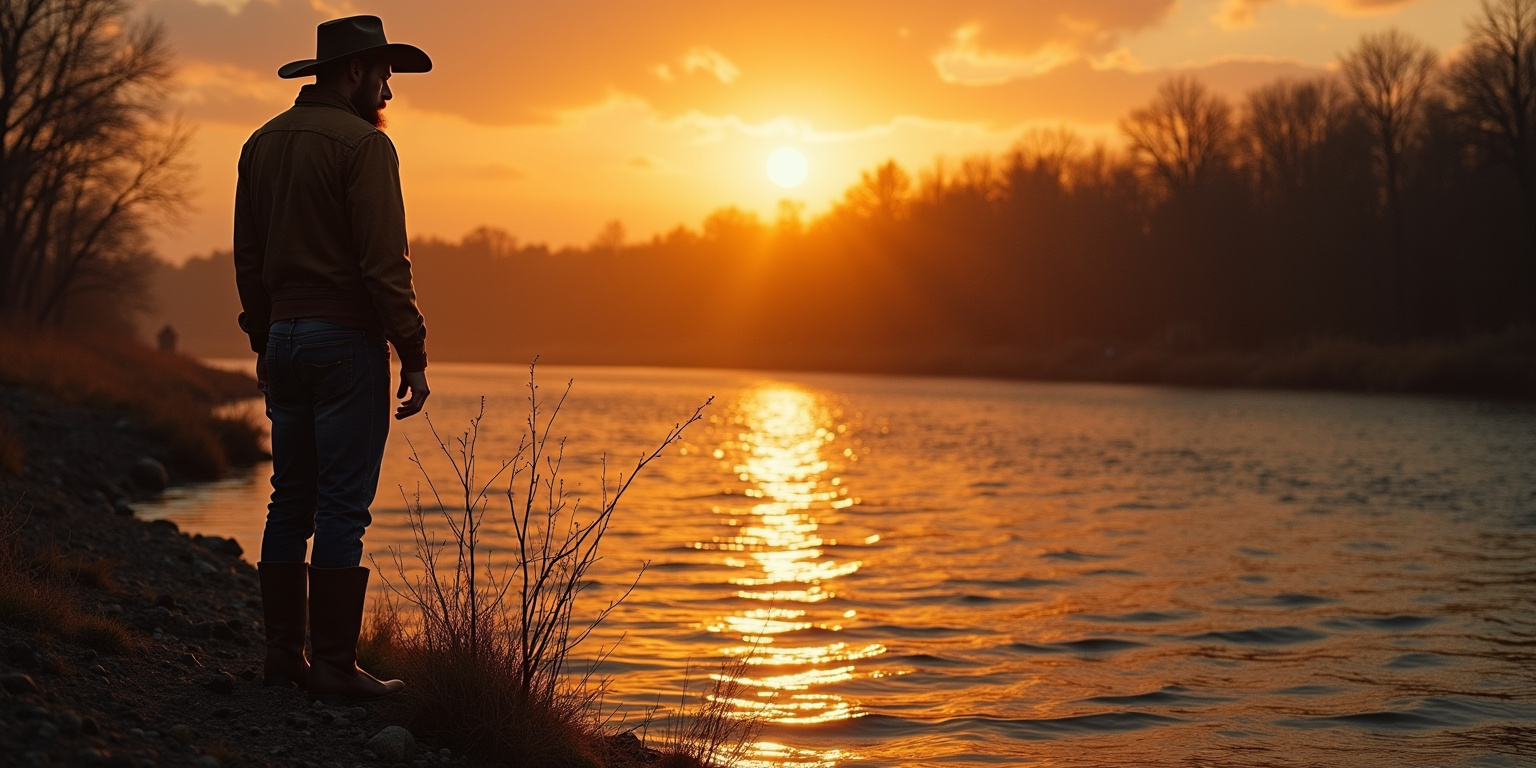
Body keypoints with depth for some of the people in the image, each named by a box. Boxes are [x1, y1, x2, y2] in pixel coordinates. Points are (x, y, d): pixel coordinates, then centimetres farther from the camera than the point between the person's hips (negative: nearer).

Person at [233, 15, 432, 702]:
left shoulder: (263, 143, 14)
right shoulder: (363, 143, -10)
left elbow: (247, 257, 17)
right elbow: (385, 262, -15)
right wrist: (414, 356, -11)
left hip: (285, 337, 8)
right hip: (348, 338, -8)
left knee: (291, 499, 12)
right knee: (343, 507, -6)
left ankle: (283, 656, 15)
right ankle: (335, 666, -4)